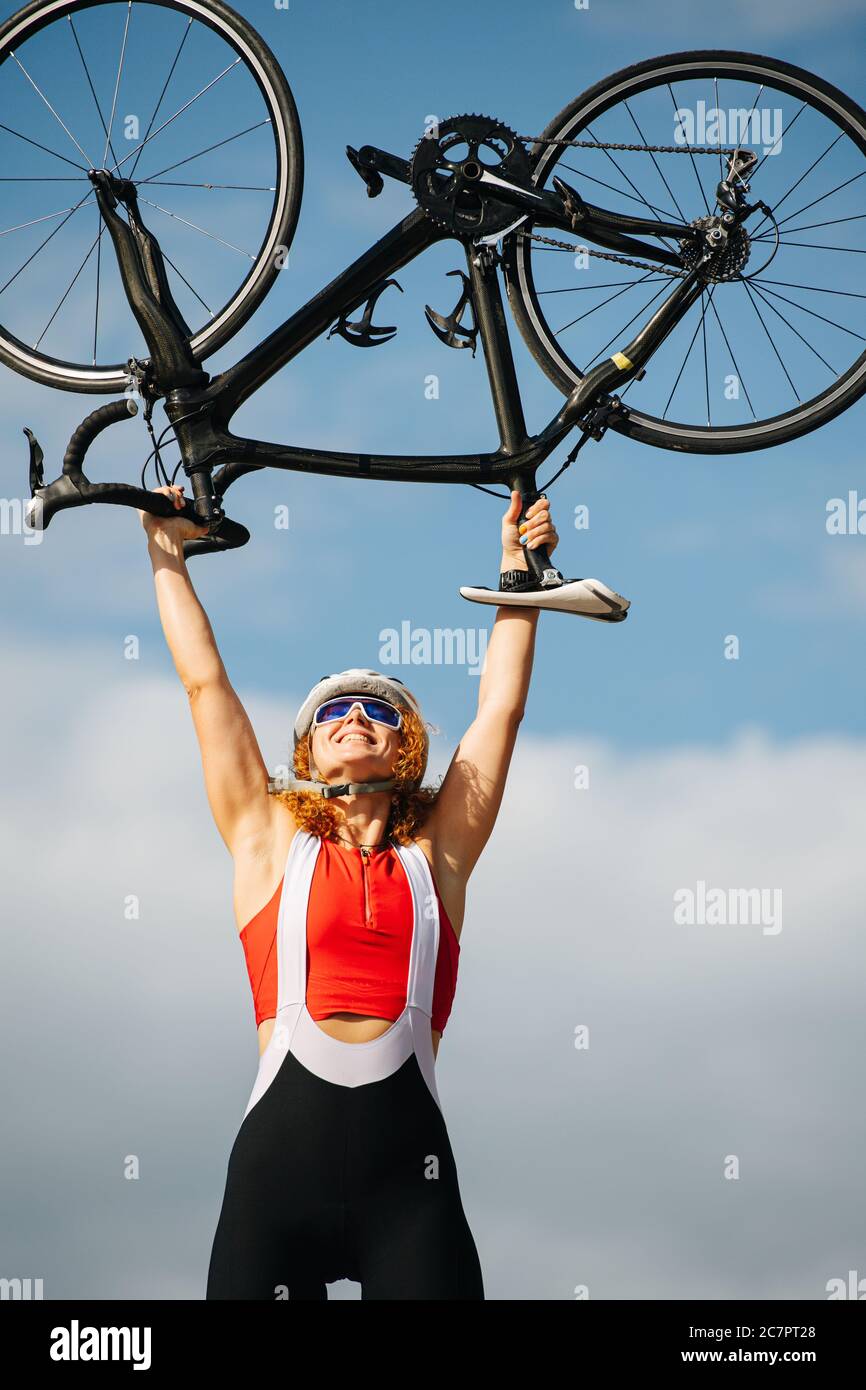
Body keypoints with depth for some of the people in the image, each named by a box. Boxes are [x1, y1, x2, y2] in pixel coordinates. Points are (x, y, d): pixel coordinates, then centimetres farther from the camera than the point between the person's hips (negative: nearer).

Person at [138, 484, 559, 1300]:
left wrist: (518, 566, 29)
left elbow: (501, 706, 21)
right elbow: (205, 685, 19)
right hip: (278, 1160, 0)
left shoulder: (433, 859, 15)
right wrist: (166, 555, 27)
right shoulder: (271, 847, 14)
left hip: (408, 1172, 0)